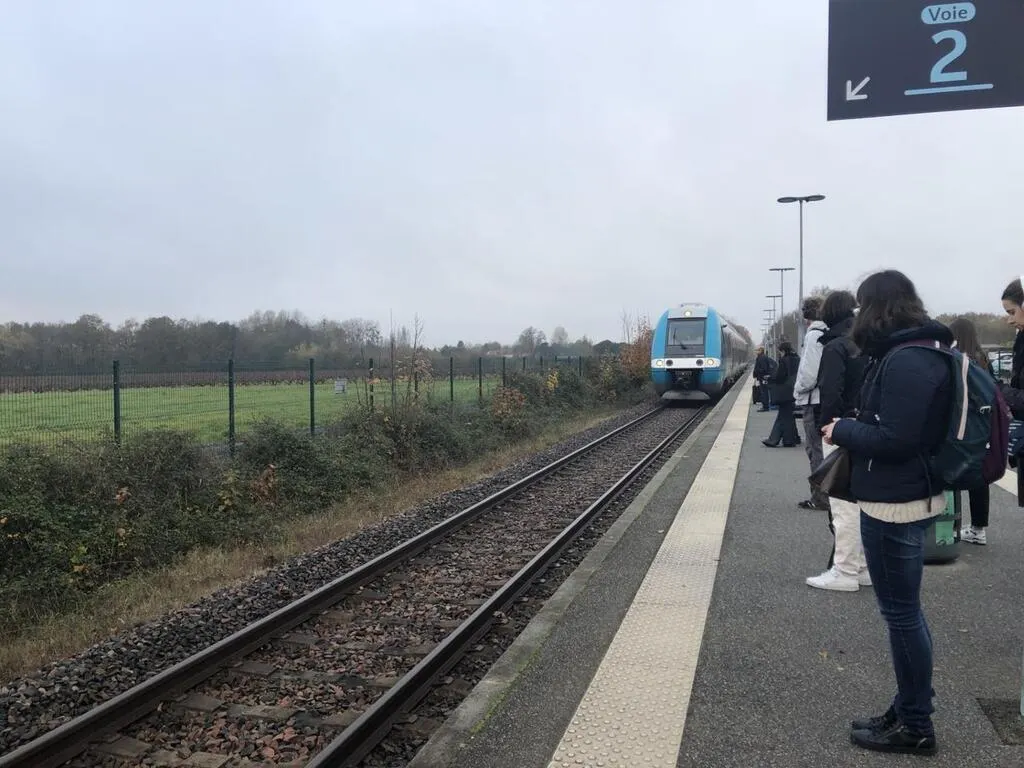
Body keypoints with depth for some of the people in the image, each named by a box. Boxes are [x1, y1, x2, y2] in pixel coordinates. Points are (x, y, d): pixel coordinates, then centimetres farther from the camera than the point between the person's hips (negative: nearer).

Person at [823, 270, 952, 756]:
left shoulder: (906, 362, -20)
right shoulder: (911, 353, 11)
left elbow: (895, 440, -23)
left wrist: (841, 431, -10)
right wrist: (853, 428, 5)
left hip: (895, 503, -10)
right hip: (904, 496, 10)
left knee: (900, 612, 1)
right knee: (904, 609, 17)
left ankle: (915, 726, 15)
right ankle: (909, 710, 30)